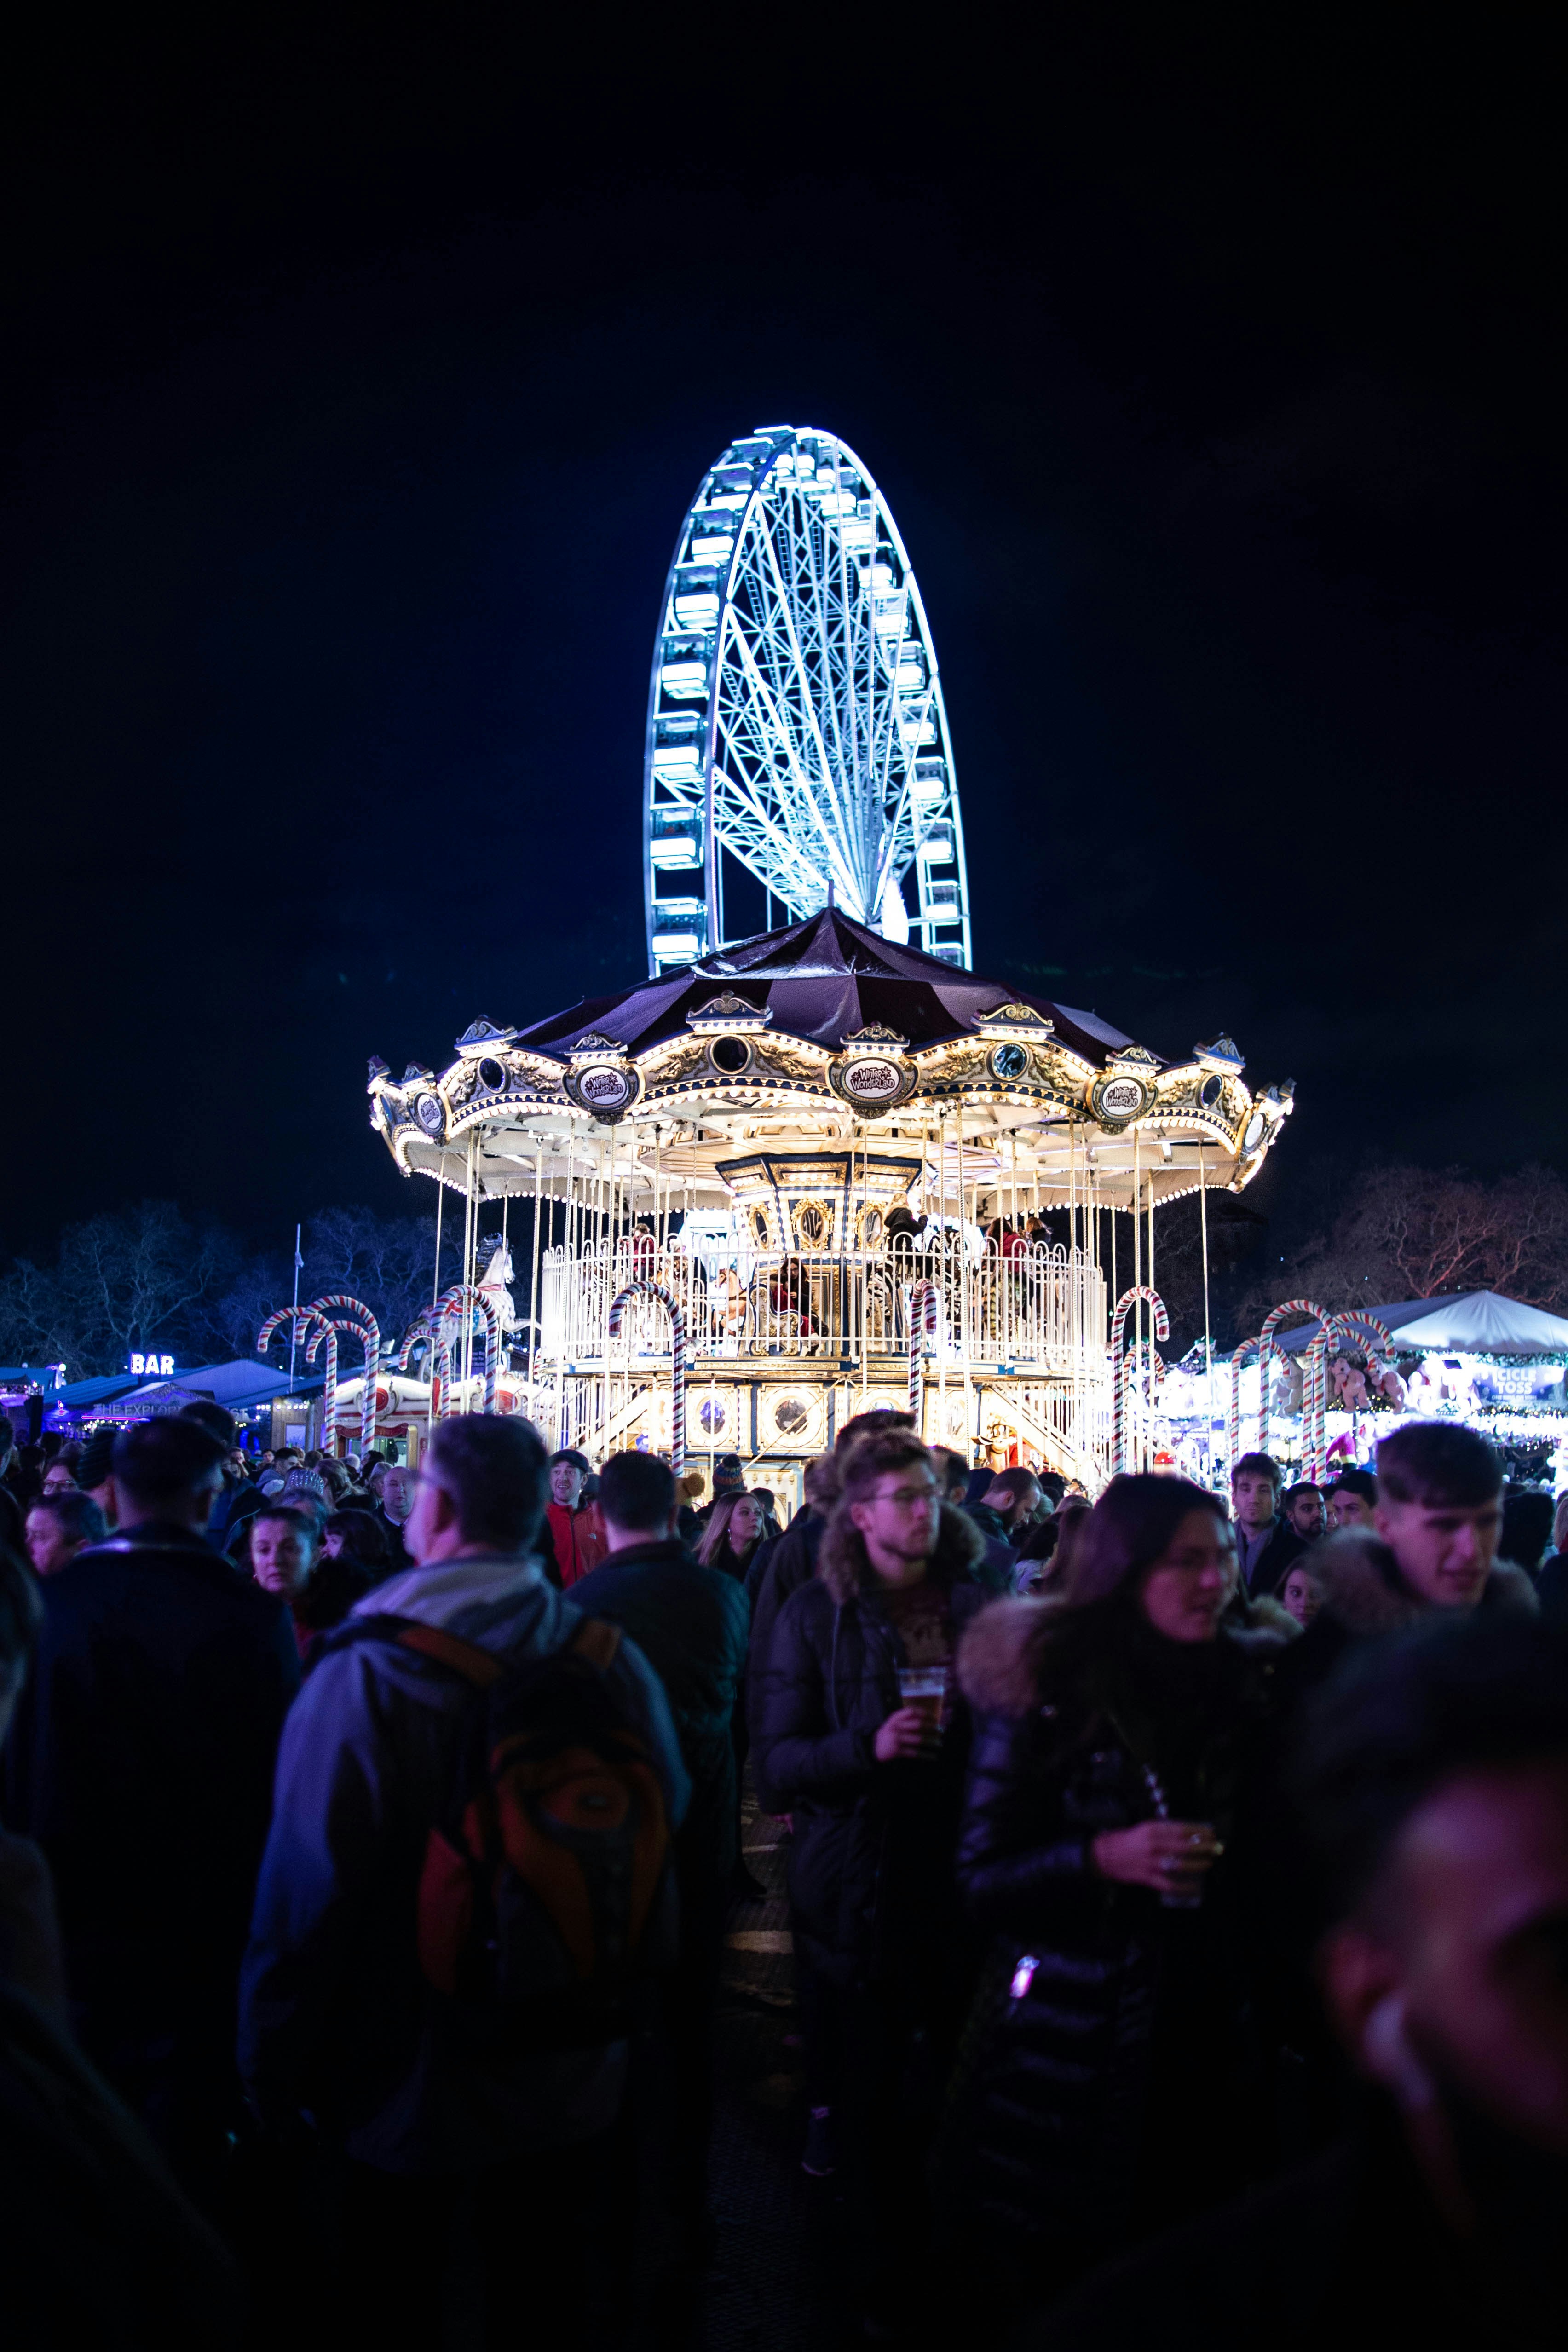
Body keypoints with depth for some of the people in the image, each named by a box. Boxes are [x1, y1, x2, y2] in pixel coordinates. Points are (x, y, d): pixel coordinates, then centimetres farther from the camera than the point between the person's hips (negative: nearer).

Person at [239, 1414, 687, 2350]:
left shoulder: (362, 1680, -25)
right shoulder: (615, 1662, -11)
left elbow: (304, 1901, -21)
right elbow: (667, 1822, 2)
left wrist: (273, 2074, -6)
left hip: (408, 2099, -3)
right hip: (577, 2092, 4)